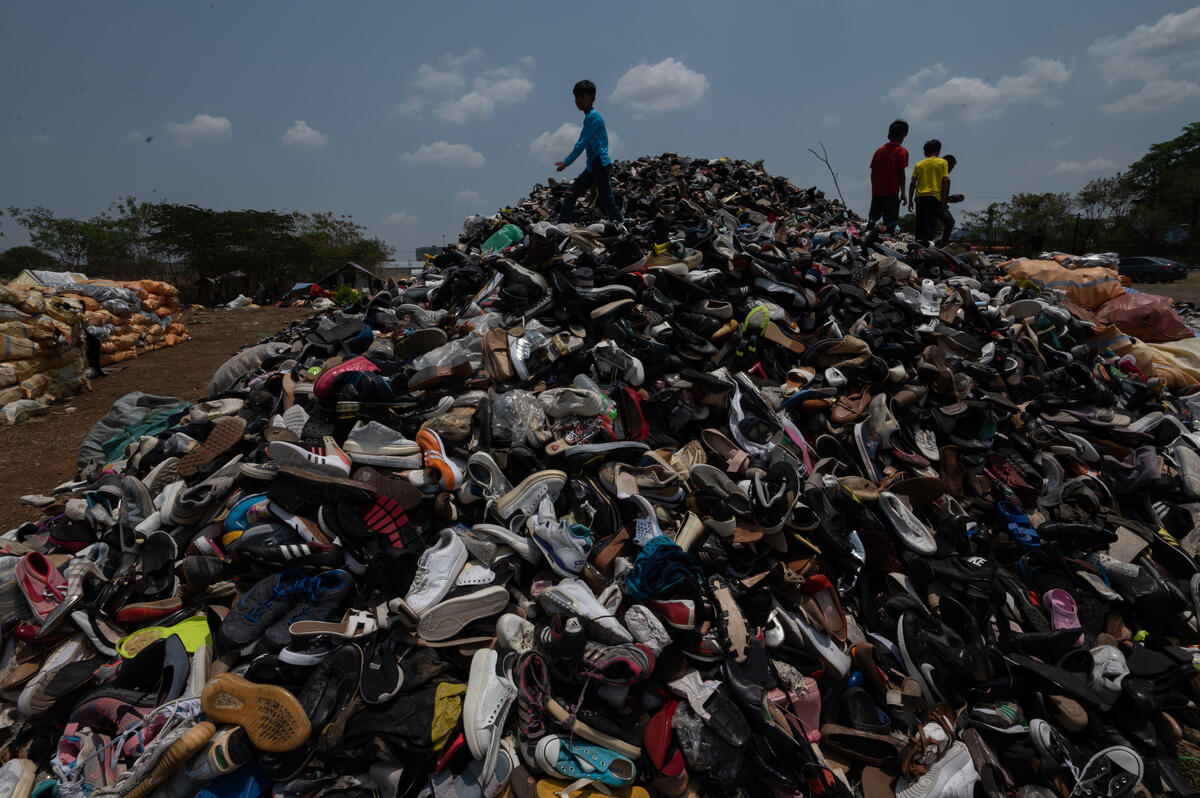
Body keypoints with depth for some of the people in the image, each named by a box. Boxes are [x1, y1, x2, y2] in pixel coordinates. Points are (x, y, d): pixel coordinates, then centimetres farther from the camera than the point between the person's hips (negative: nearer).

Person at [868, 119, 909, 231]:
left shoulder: (879, 151, 11)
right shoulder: (902, 151, -3)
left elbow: (872, 173, 10)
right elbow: (901, 174, -7)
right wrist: (903, 193, -4)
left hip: (876, 192, 4)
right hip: (891, 192, -4)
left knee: (873, 218, 15)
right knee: (890, 223, -2)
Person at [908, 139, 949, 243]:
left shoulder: (919, 164, 13)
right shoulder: (942, 162, 5)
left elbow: (912, 183, 7)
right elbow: (945, 181, -3)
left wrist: (910, 200, 10)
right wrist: (943, 200, -2)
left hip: (919, 197, 3)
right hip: (934, 197, -3)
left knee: (920, 224, 11)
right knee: (931, 224, -6)